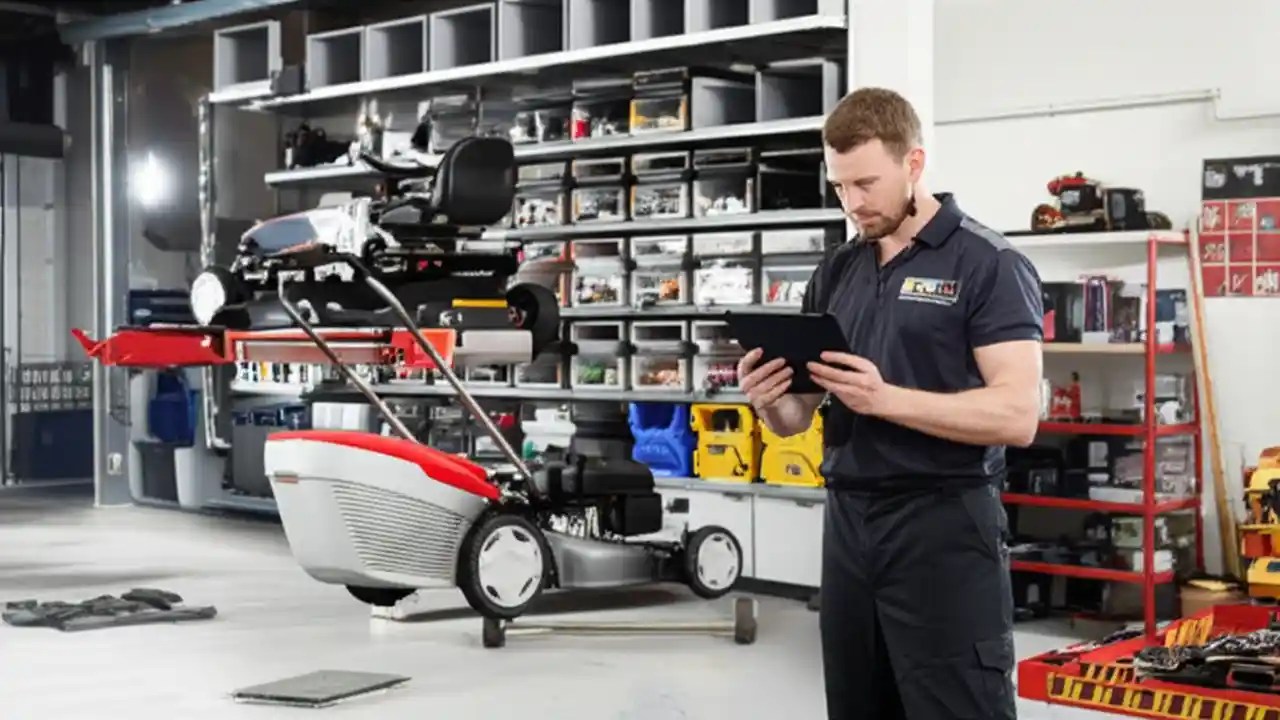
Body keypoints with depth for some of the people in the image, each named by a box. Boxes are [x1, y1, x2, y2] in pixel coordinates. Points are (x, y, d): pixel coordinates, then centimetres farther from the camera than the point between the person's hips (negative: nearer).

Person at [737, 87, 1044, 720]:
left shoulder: (989, 265, -7)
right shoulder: (834, 273, 13)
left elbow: (1016, 416, -16)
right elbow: (797, 420, 14)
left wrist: (886, 399, -25)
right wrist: (769, 400, -9)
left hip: (944, 527, -6)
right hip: (848, 525, 7)